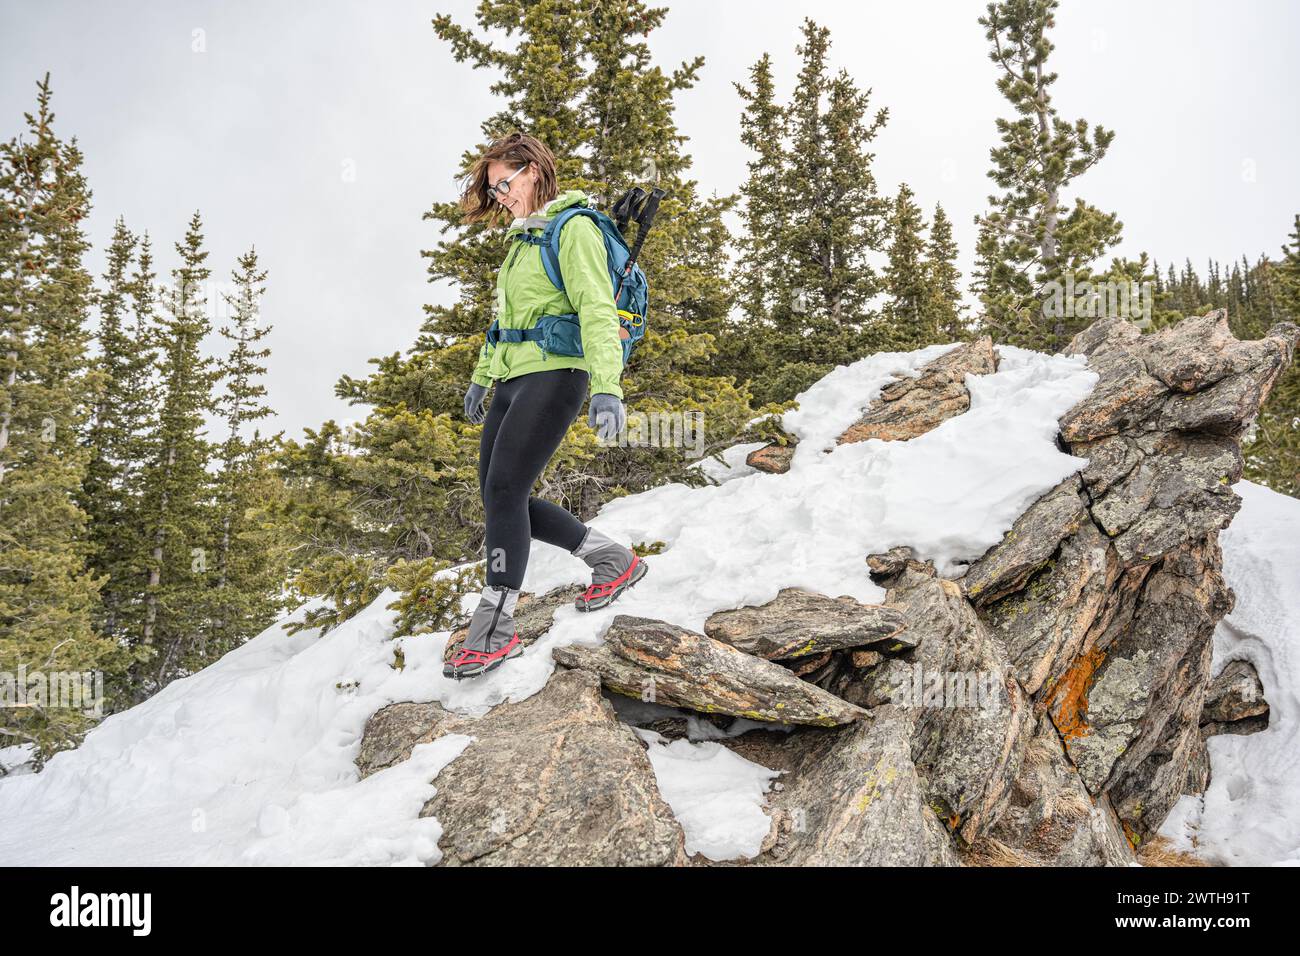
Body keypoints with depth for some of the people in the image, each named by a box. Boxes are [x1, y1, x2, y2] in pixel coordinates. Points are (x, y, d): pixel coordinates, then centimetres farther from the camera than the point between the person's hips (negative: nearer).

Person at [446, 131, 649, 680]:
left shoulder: (573, 228, -6)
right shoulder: (524, 238, 22)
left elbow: (597, 311, -18)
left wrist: (607, 387, -29)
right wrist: (481, 377, 31)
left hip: (552, 376, -10)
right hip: (511, 381, 10)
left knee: (503, 490, -17)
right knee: (499, 498, 5)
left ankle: (495, 629, -11)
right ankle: (613, 561, 16)